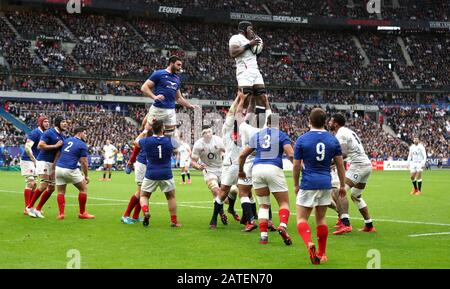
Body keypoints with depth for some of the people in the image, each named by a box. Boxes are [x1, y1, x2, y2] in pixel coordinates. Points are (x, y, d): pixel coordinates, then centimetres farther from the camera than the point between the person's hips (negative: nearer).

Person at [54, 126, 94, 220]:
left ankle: (61, 213, 1)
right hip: (70, 170, -5)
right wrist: (86, 176, 7)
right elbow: (84, 162, -3)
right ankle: (82, 213, 14)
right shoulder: (82, 145, -1)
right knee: (83, 188, 12)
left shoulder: (66, 140, 15)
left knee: (61, 192, 14)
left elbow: (58, 154, 13)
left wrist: (53, 169, 18)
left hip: (58, 168, 5)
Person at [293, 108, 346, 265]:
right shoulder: (333, 140, 2)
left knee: (301, 219, 2)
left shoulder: (302, 140, -6)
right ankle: (322, 254, 17)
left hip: (308, 184, -3)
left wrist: (296, 185, 10)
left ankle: (309, 243, -26)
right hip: (326, 184, 3)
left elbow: (296, 165, -3)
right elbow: (340, 165, 5)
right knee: (321, 219, 15)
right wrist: (342, 185, 15)